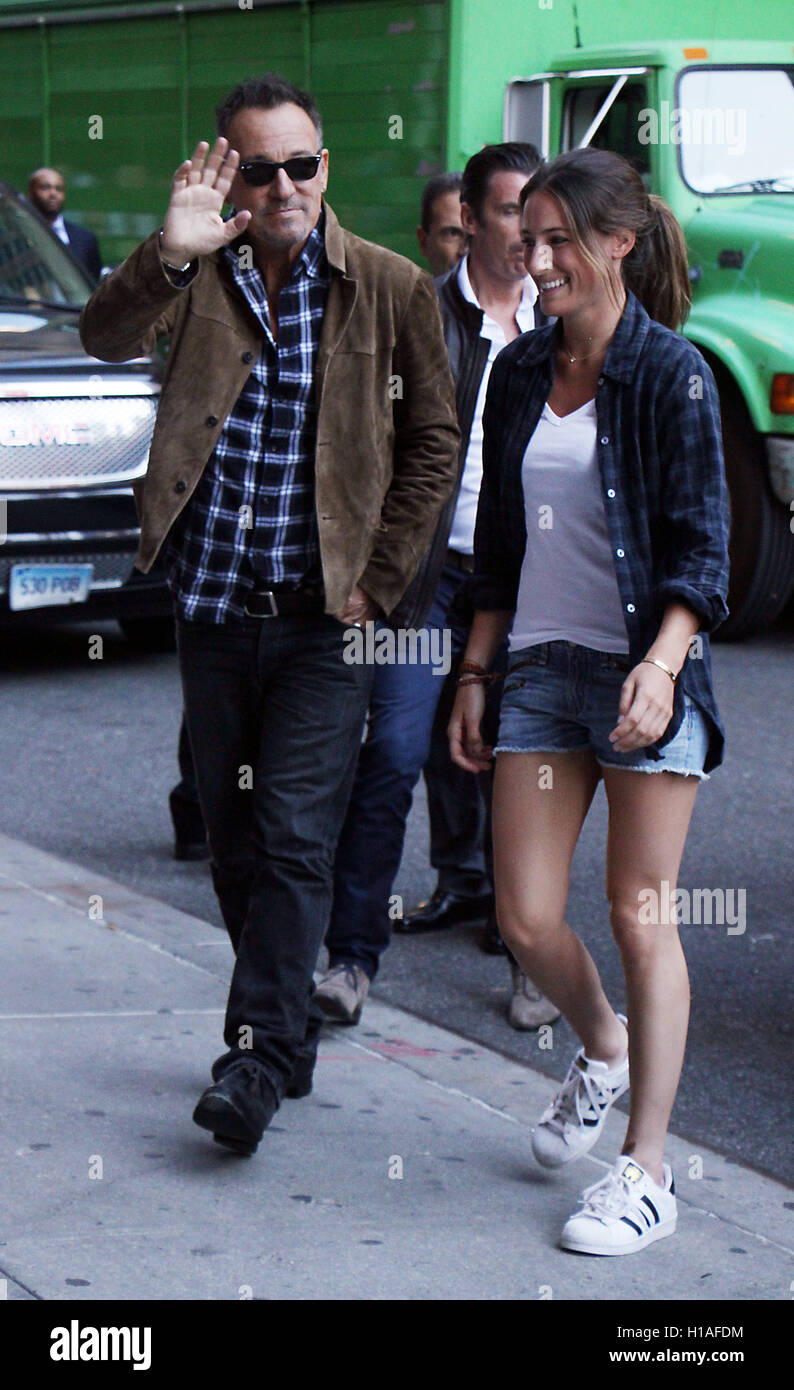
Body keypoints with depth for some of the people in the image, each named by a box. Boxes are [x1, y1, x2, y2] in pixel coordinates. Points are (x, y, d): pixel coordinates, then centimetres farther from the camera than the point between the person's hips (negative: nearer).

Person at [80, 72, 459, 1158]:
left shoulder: (392, 288, -1)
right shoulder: (197, 273, 2)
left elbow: (433, 440, 4)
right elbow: (108, 336, -17)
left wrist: (380, 579, -3)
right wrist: (170, 254, -36)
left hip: (324, 616, -3)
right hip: (212, 608, 3)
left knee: (294, 839, -10)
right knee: (234, 843, 11)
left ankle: (257, 1058, -4)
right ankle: (291, 1033, 26)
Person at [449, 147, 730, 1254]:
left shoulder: (671, 374, -8)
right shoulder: (522, 372, 10)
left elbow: (701, 549, -11)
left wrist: (662, 665, -25)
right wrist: (474, 674, 16)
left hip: (645, 672, -5)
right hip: (542, 664, 5)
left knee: (639, 916, -1)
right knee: (526, 919, 3)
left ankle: (647, 1172, 9)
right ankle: (603, 1049, 35)